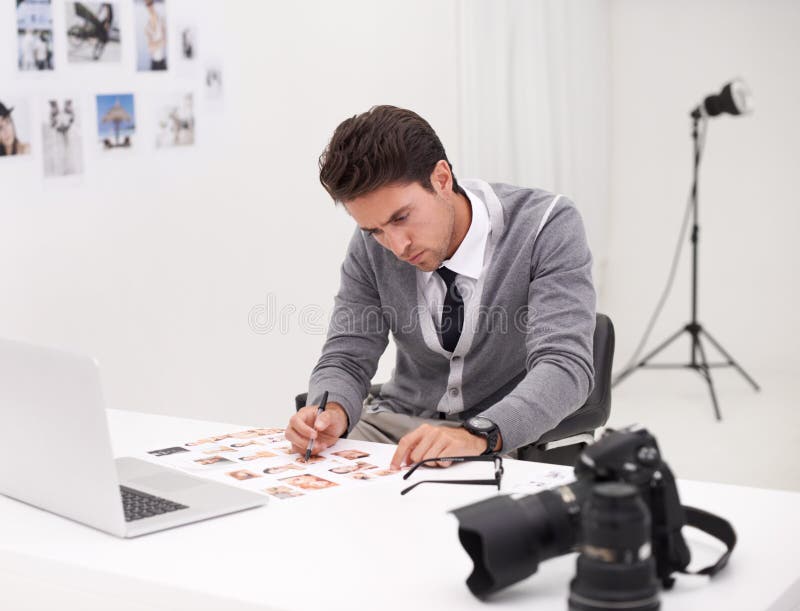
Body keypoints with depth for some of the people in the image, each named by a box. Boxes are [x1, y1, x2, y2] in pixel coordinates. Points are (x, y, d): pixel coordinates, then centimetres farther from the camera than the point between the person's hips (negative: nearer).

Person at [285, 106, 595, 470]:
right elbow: (347, 359, -3)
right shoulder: (372, 244, -5)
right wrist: (332, 413, -26)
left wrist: (479, 436, -43)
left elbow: (565, 367, -27)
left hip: (516, 437, -2)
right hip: (398, 424, 3)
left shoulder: (548, 225, -18)